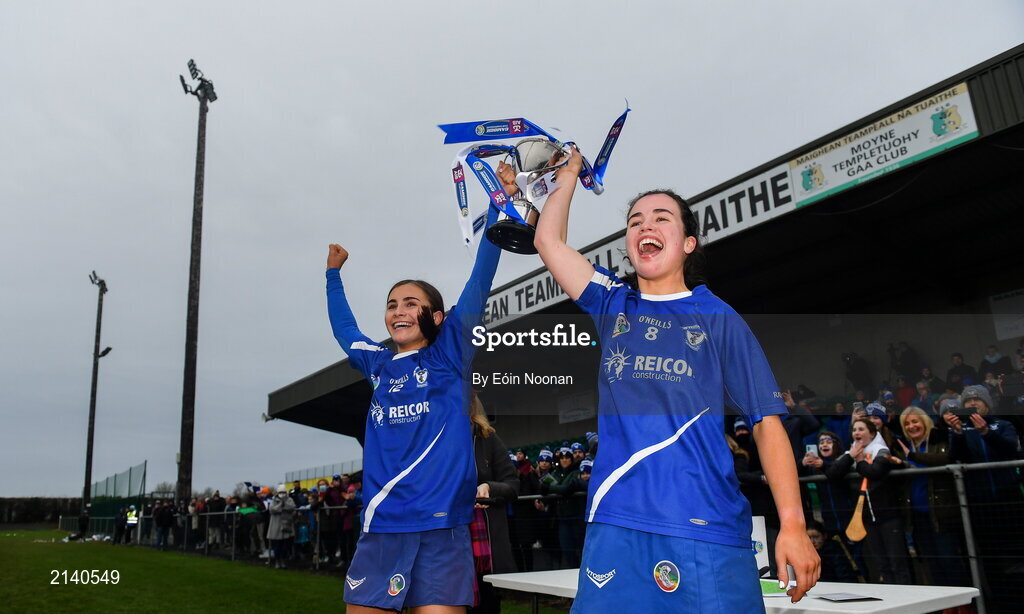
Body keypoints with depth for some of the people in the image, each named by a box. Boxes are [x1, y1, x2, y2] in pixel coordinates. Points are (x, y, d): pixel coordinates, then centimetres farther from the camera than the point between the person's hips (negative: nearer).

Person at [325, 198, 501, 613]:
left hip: (440, 526, -4)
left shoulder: (450, 353, 3)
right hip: (380, 526, 4)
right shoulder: (378, 364, 15)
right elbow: (344, 328, 34)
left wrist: (497, 202, -4)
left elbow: (481, 279, -3)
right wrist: (333, 272, 41)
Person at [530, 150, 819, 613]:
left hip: (707, 527, -2)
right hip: (616, 523, 2)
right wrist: (569, 173, 23)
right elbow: (548, 240, 12)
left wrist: (793, 525, -7)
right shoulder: (612, 305, 14)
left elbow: (767, 422, 1)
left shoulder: (719, 318, 6)